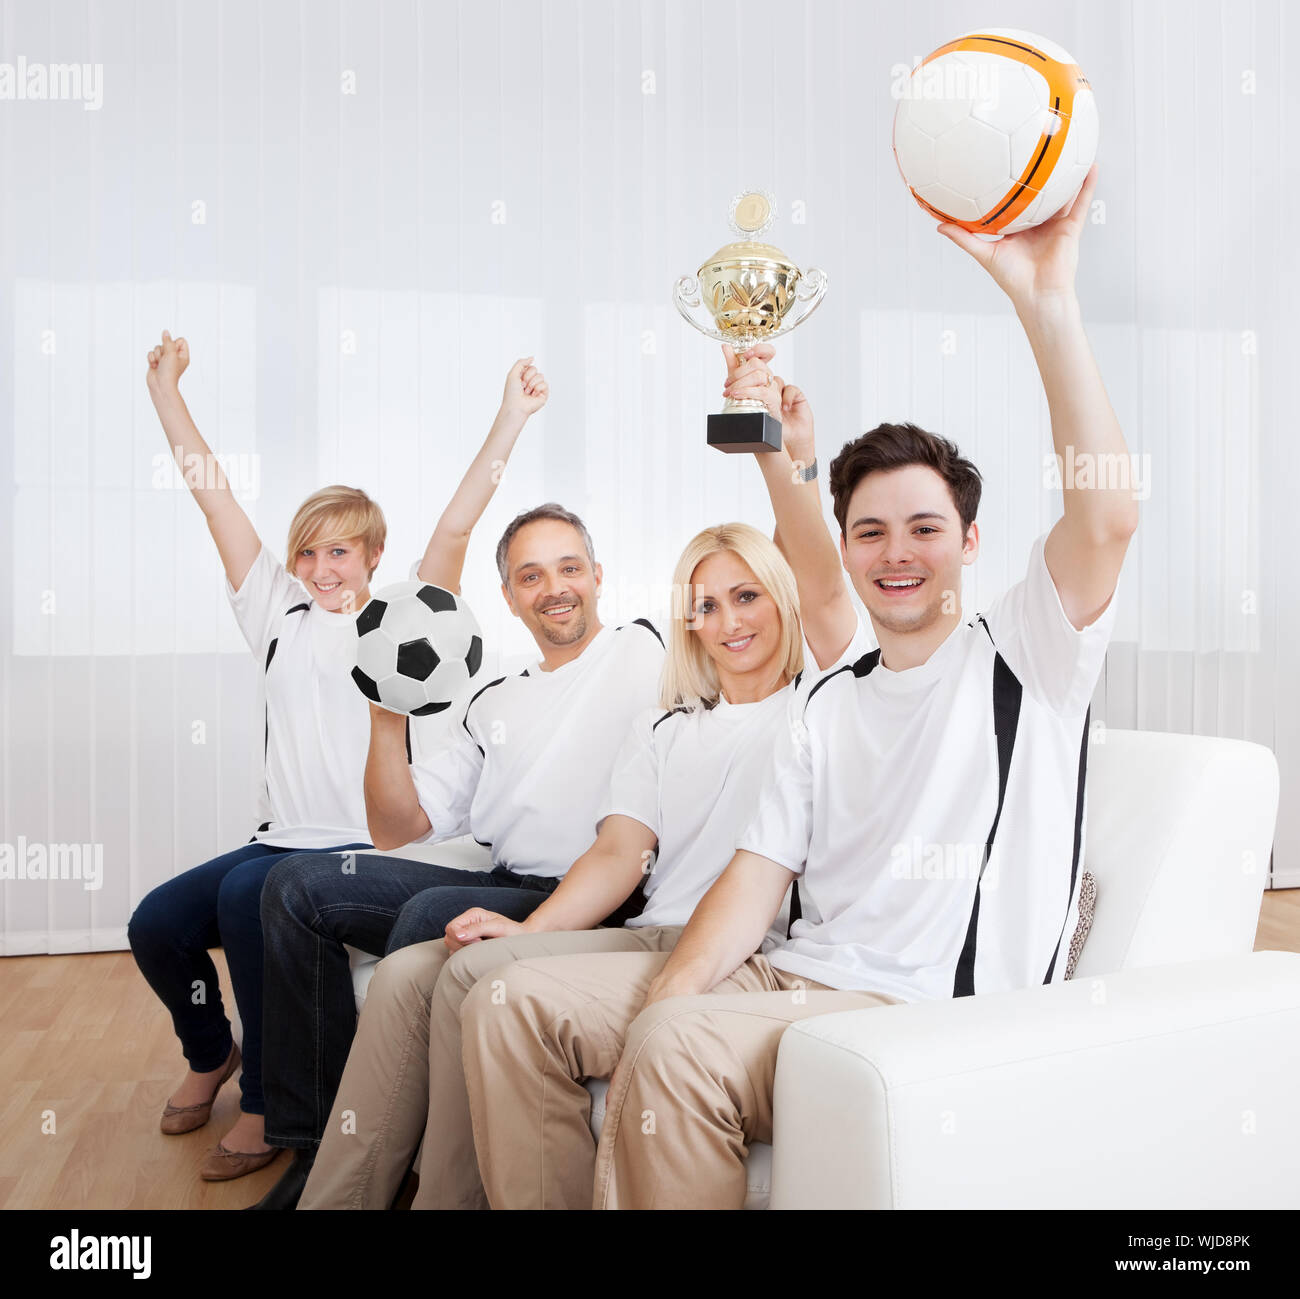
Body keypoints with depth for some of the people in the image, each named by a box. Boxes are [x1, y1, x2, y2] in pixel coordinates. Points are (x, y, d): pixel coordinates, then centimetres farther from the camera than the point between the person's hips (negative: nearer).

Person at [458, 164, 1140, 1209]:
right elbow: (760, 875, 9)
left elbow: (1107, 516, -19)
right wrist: (665, 990, -10)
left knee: (677, 1048, -34)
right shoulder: (825, 708, 18)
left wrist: (1047, 298, -27)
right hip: (798, 977, 7)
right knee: (512, 1001, -4)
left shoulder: (1021, 656, 0)